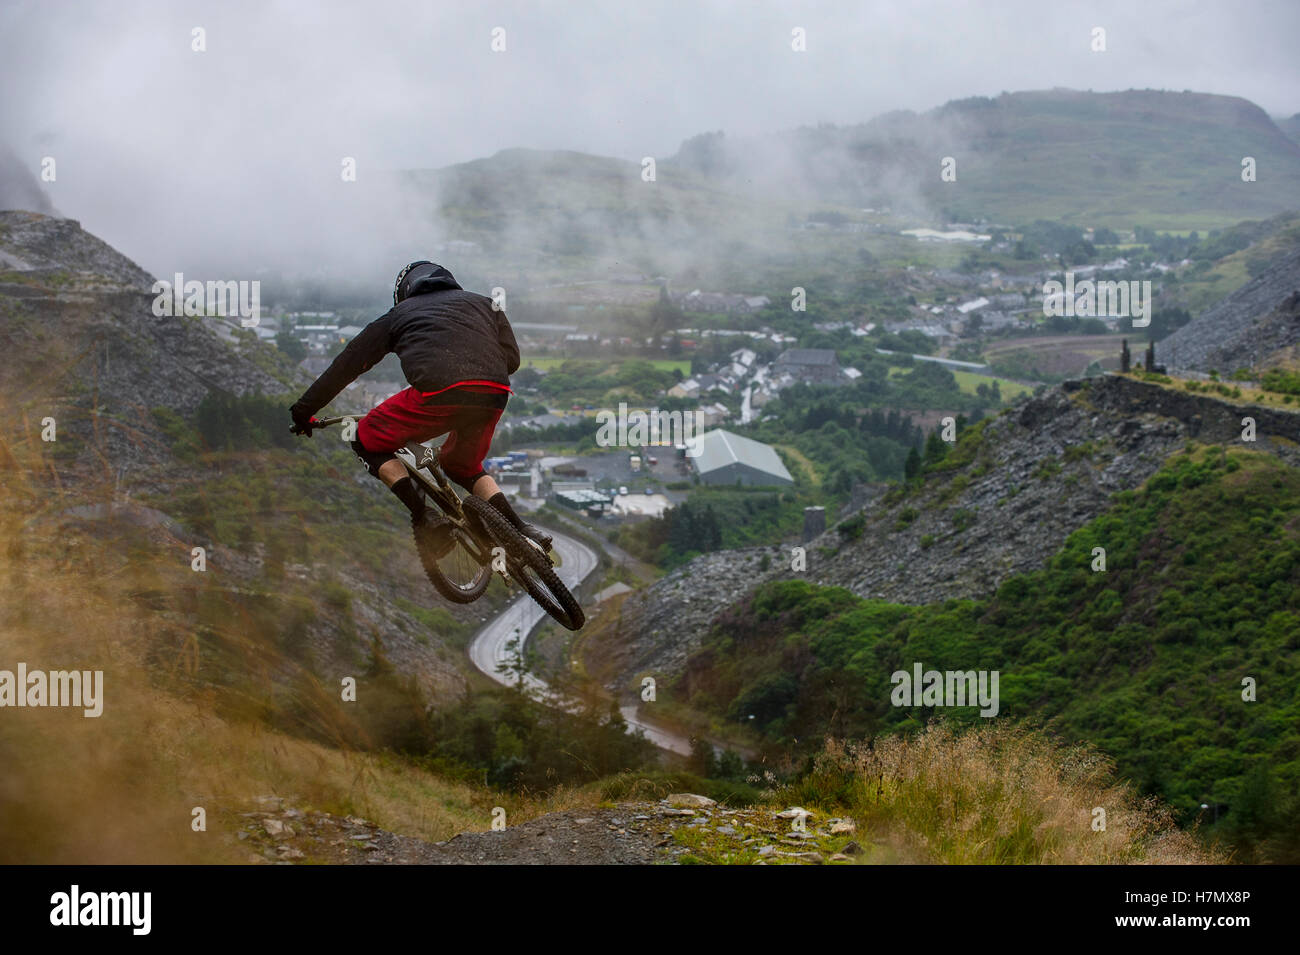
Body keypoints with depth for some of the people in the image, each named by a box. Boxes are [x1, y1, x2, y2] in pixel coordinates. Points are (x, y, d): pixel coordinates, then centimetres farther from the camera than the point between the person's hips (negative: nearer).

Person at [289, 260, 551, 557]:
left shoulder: (399, 313, 28)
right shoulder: (483, 303, 34)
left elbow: (348, 363, 29)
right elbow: (511, 357, 29)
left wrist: (303, 410, 36)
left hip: (439, 391, -4)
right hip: (494, 397, 4)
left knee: (368, 441, 18)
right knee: (462, 465, 32)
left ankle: (425, 519, 1)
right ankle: (520, 530, 15)